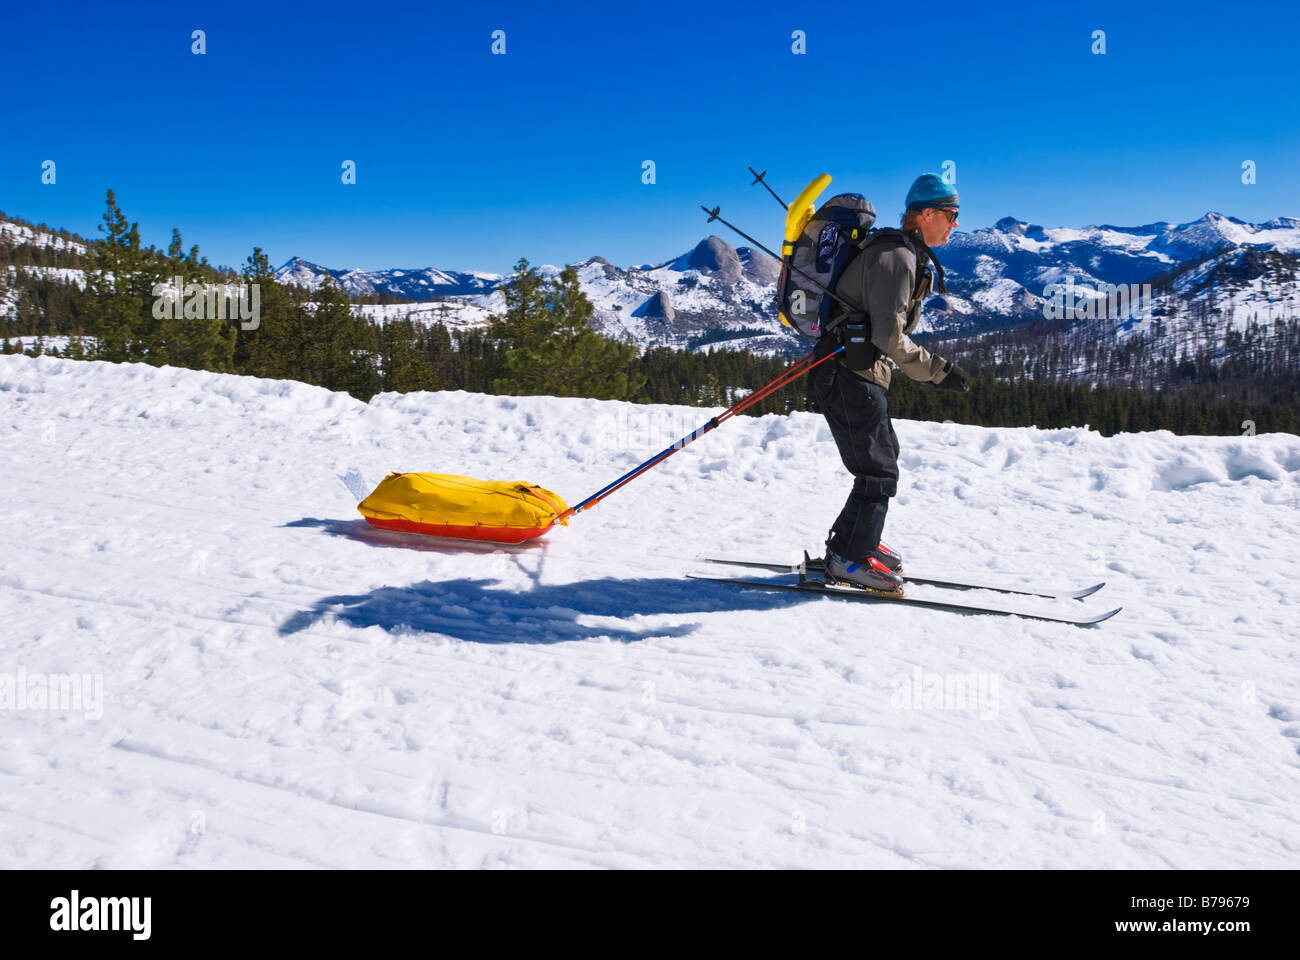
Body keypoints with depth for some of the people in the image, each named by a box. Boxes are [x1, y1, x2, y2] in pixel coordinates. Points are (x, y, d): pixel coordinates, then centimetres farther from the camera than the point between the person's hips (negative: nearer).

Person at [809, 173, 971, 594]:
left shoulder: (908, 256, 16)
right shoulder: (896, 256, -16)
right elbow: (889, 336, -24)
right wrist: (936, 370, -20)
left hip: (860, 374, 11)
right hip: (851, 375, -11)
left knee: (882, 460, 19)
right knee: (879, 471, -6)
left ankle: (849, 542, 28)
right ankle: (851, 559, 2)